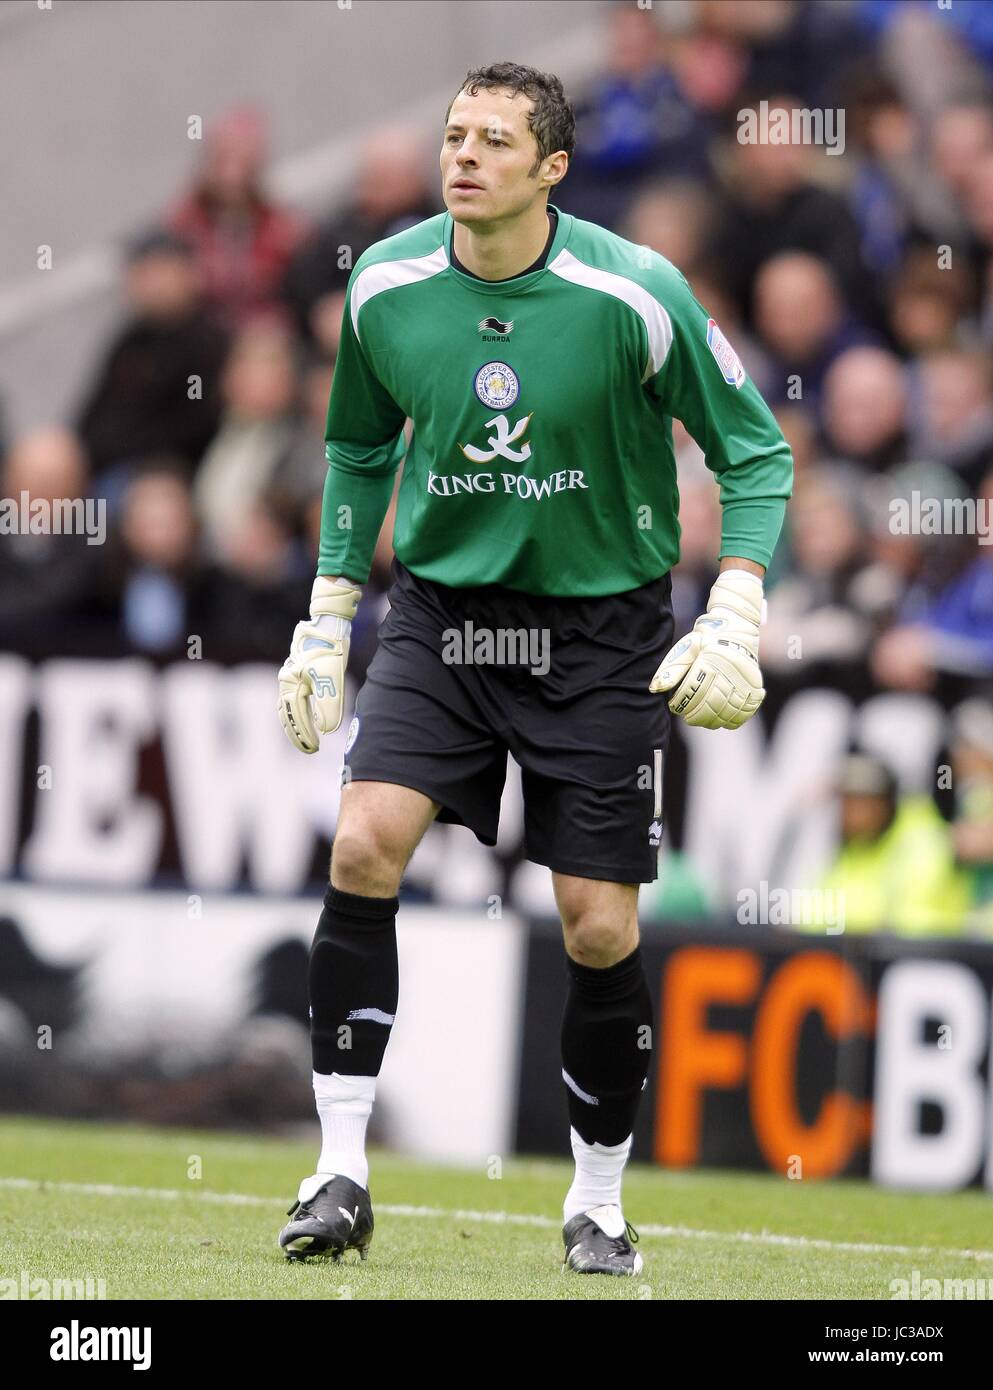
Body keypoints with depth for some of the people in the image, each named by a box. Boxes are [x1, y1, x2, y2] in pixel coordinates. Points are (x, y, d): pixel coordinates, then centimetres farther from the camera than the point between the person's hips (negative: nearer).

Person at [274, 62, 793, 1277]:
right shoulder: (385, 288, -5)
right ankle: (340, 1172, -13)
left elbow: (753, 449, -4)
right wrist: (327, 616, 11)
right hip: (439, 611, 2)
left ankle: (597, 1201, 19)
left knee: (600, 931, -2)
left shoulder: (633, 294, -15)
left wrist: (735, 618, -14)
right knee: (364, 847, -20)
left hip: (601, 629, -2)